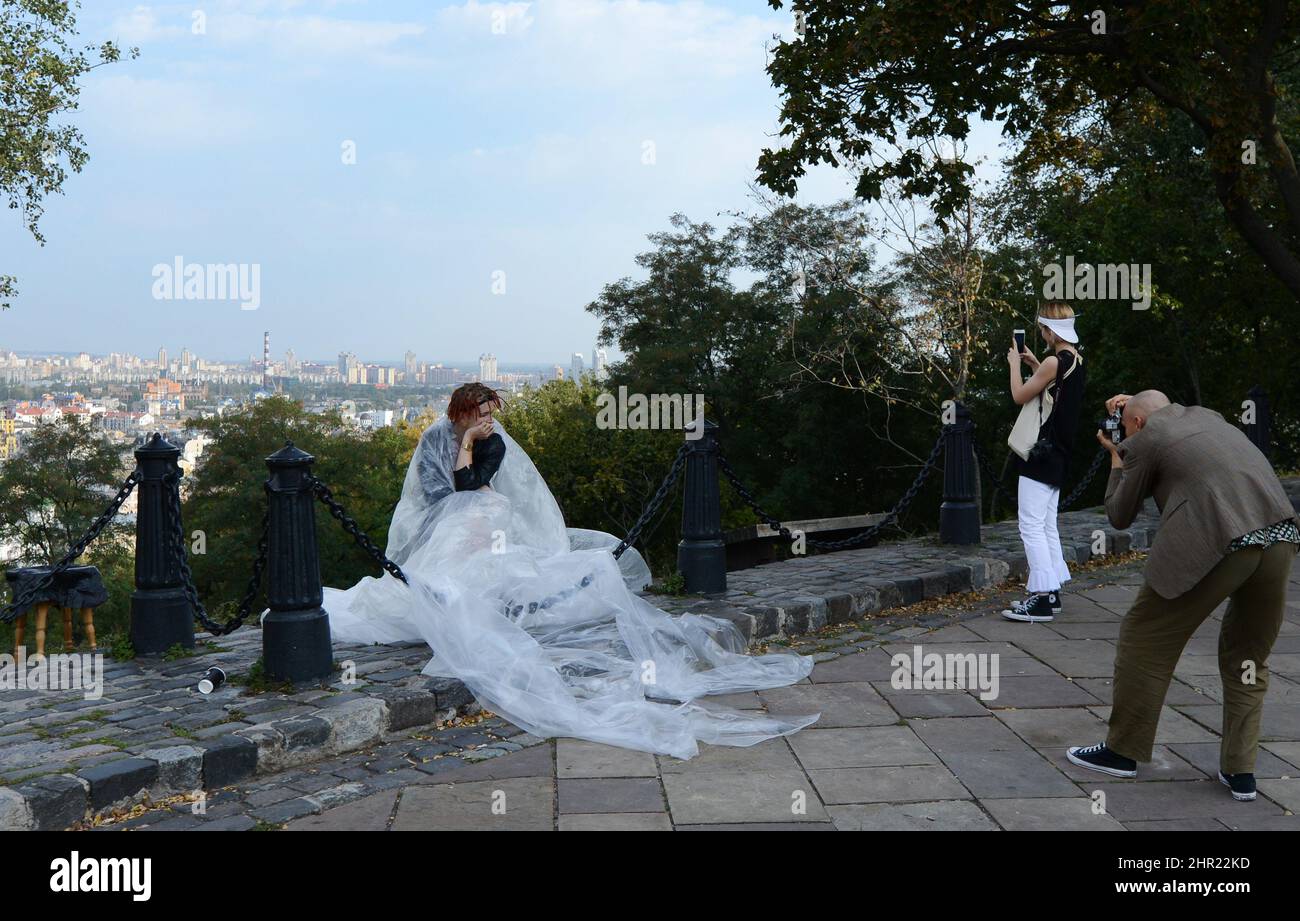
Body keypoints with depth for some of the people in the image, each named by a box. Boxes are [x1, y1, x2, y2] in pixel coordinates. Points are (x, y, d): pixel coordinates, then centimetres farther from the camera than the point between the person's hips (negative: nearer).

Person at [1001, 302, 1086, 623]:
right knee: (1047, 526, 14)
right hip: (1057, 453, 10)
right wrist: (1035, 365, 19)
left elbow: (1020, 396, -9)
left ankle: (1041, 599, -8)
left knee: (1031, 526, -8)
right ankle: (1051, 593, 19)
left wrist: (1015, 363, 4)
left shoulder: (1054, 361, -17)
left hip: (1042, 451, -10)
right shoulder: (1076, 360, 10)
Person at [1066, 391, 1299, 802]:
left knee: (1146, 639, 10)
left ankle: (1122, 751, 19)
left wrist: (1115, 456, 28)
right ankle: (1240, 771, 20)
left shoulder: (1141, 442, 7)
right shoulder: (1205, 414, 26)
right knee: (1248, 655, 21)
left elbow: (1119, 516, 17)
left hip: (1216, 544, -7)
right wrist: (1138, 402, 49)